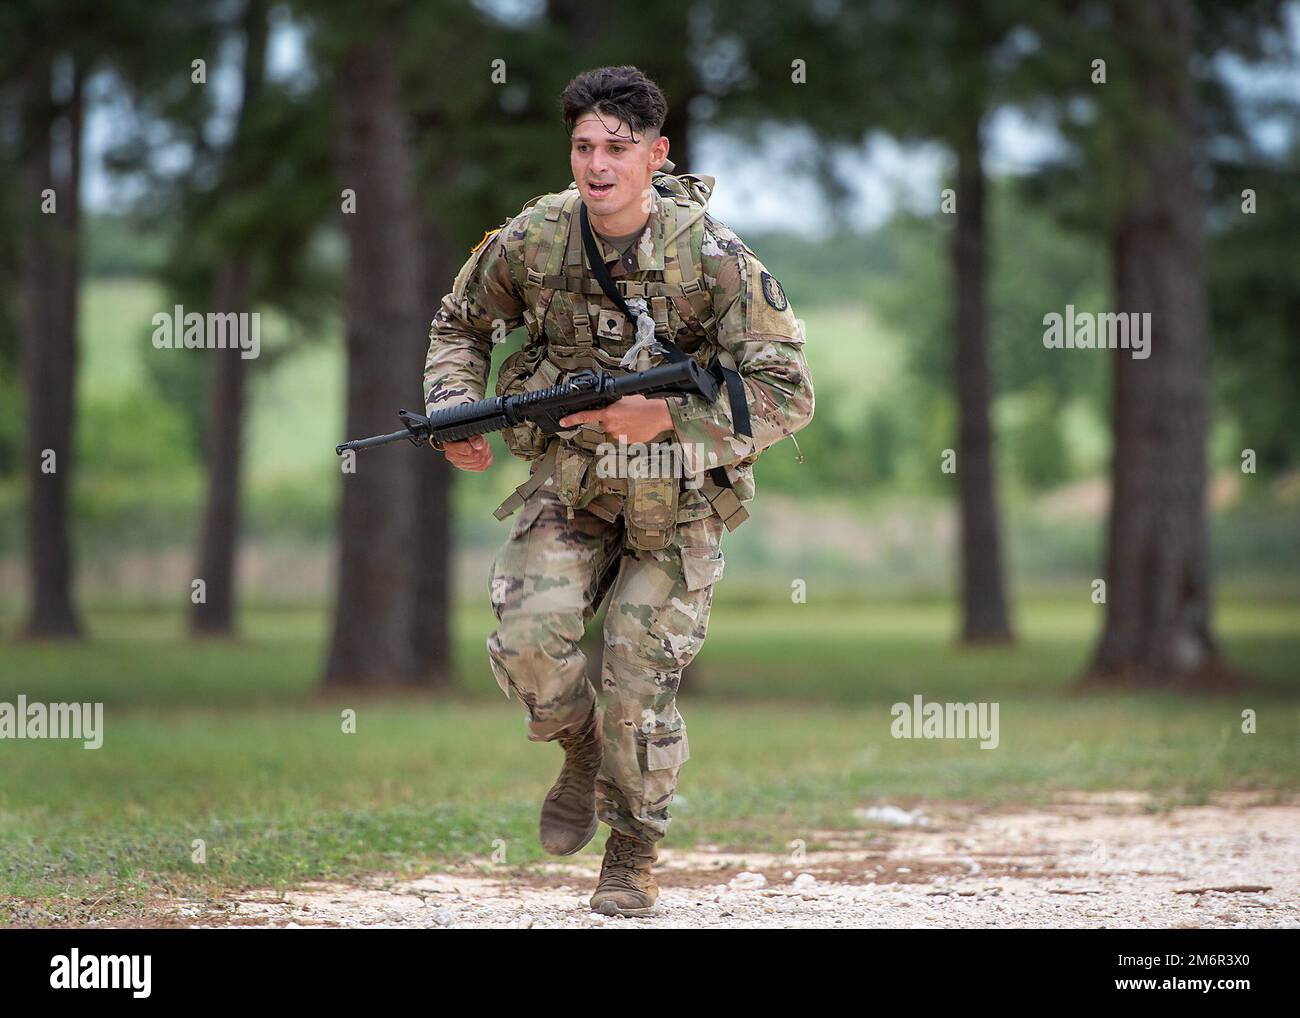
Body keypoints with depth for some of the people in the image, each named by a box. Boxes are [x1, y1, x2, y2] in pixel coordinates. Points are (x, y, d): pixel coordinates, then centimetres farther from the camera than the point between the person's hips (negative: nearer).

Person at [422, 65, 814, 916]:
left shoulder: (711, 258, -20)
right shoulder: (533, 241, -10)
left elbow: (787, 394, -20)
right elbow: (461, 326, 11)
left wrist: (664, 417, -30)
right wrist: (453, 412, -8)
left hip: (677, 503, -2)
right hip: (569, 484, 3)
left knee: (641, 685, -6)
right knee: (528, 641, -18)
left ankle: (635, 853, 19)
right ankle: (582, 749, 16)